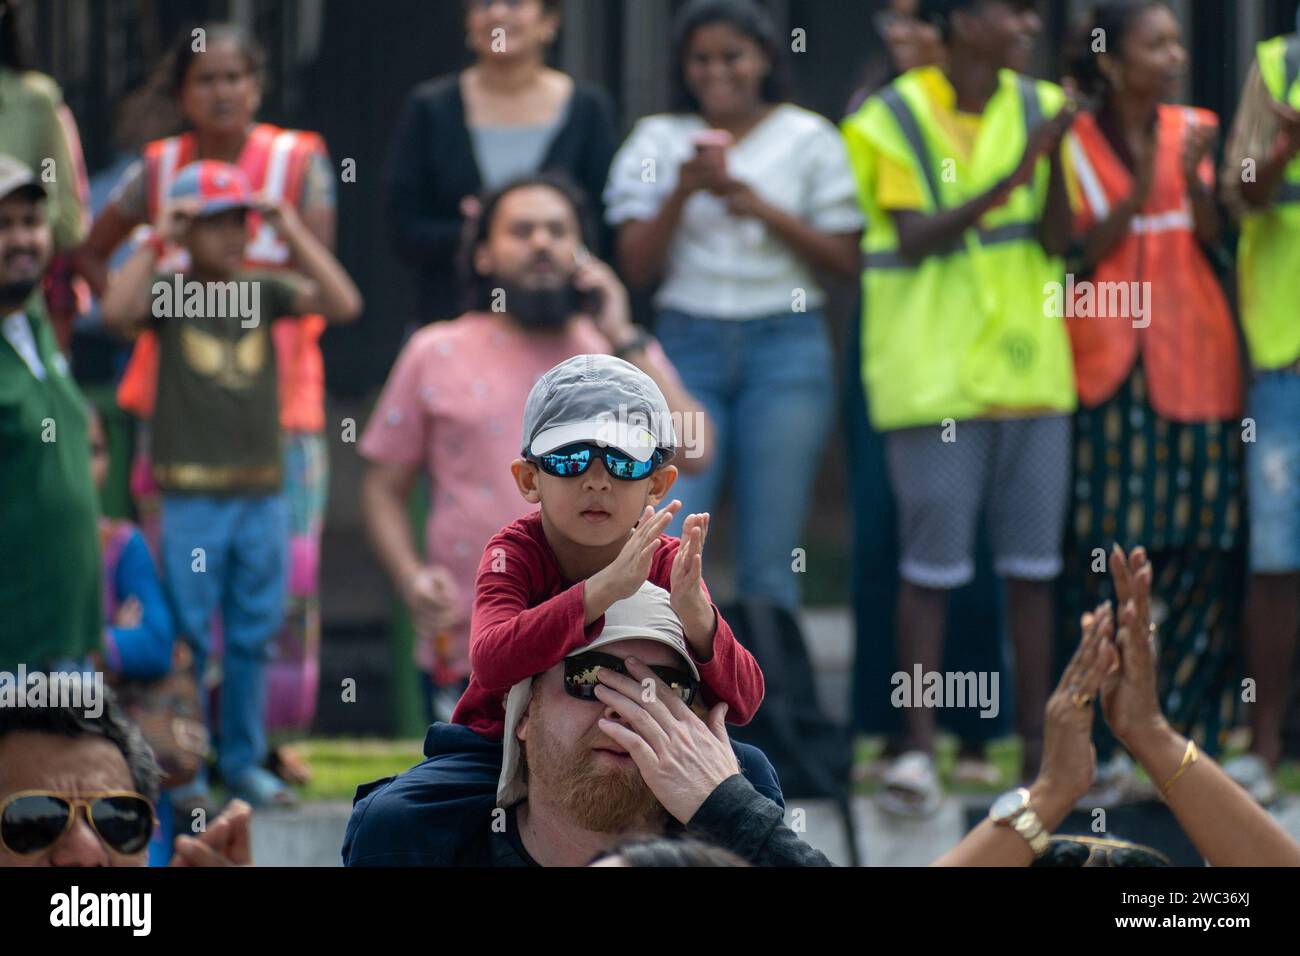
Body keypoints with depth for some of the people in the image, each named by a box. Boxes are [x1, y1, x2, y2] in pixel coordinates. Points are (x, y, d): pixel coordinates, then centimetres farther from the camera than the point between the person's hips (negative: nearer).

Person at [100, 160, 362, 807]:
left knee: (253, 637, 9)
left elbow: (343, 304, -4)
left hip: (262, 492, 3)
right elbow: (116, 312, -21)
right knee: (187, 637, -1)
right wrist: (158, 241, -16)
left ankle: (243, 761, 19)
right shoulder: (167, 292, -1)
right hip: (190, 494, -3)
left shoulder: (263, 291, 7)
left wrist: (293, 233, -5)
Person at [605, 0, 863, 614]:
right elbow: (637, 267, 4)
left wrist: (766, 212, -10)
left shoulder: (807, 139, 6)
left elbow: (846, 260, 3)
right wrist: (683, 191, -11)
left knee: (769, 563, -1)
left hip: (785, 349, -1)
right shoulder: (658, 141, 9)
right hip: (688, 348, 1)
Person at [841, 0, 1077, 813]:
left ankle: (1039, 744, 14)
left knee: (1033, 563, 7)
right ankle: (920, 749, 1)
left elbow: (1056, 242, 0)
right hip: (934, 374, -4)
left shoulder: (1037, 110, 7)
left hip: (1029, 370, 4)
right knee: (932, 565, -4)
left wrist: (1053, 157, -16)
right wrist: (1004, 185, -24)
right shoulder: (895, 119, -4)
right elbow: (915, 240, -14)